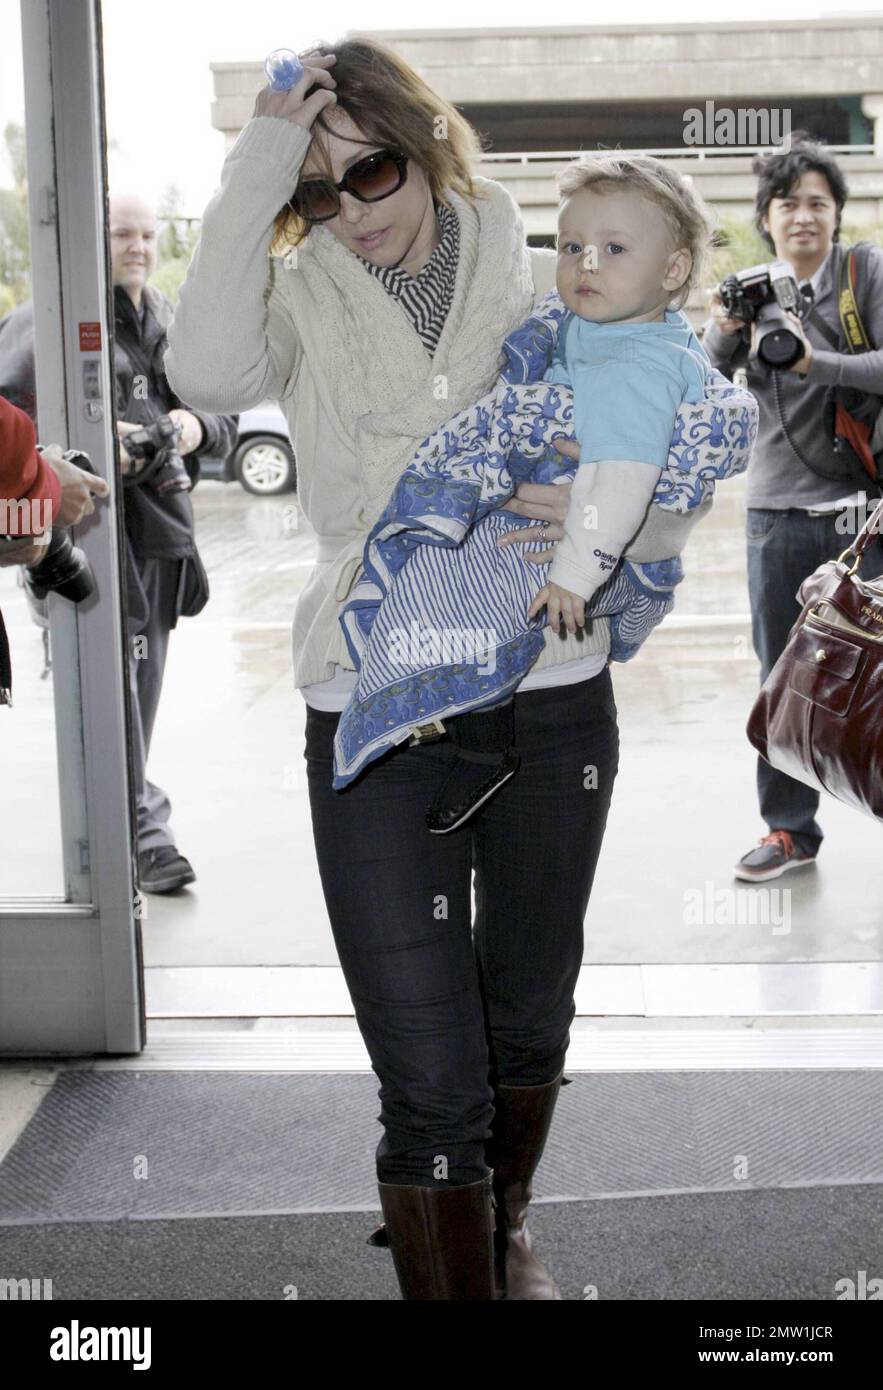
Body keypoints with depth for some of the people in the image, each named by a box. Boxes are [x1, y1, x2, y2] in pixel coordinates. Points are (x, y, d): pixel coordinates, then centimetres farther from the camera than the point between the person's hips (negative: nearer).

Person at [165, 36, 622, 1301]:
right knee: (430, 1080, -5)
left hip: (550, 697, 2)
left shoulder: (543, 284, 4)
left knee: (531, 1017, 20)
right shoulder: (304, 297, 1)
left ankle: (505, 1238, 46)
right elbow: (211, 373, -21)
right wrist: (257, 171, -18)